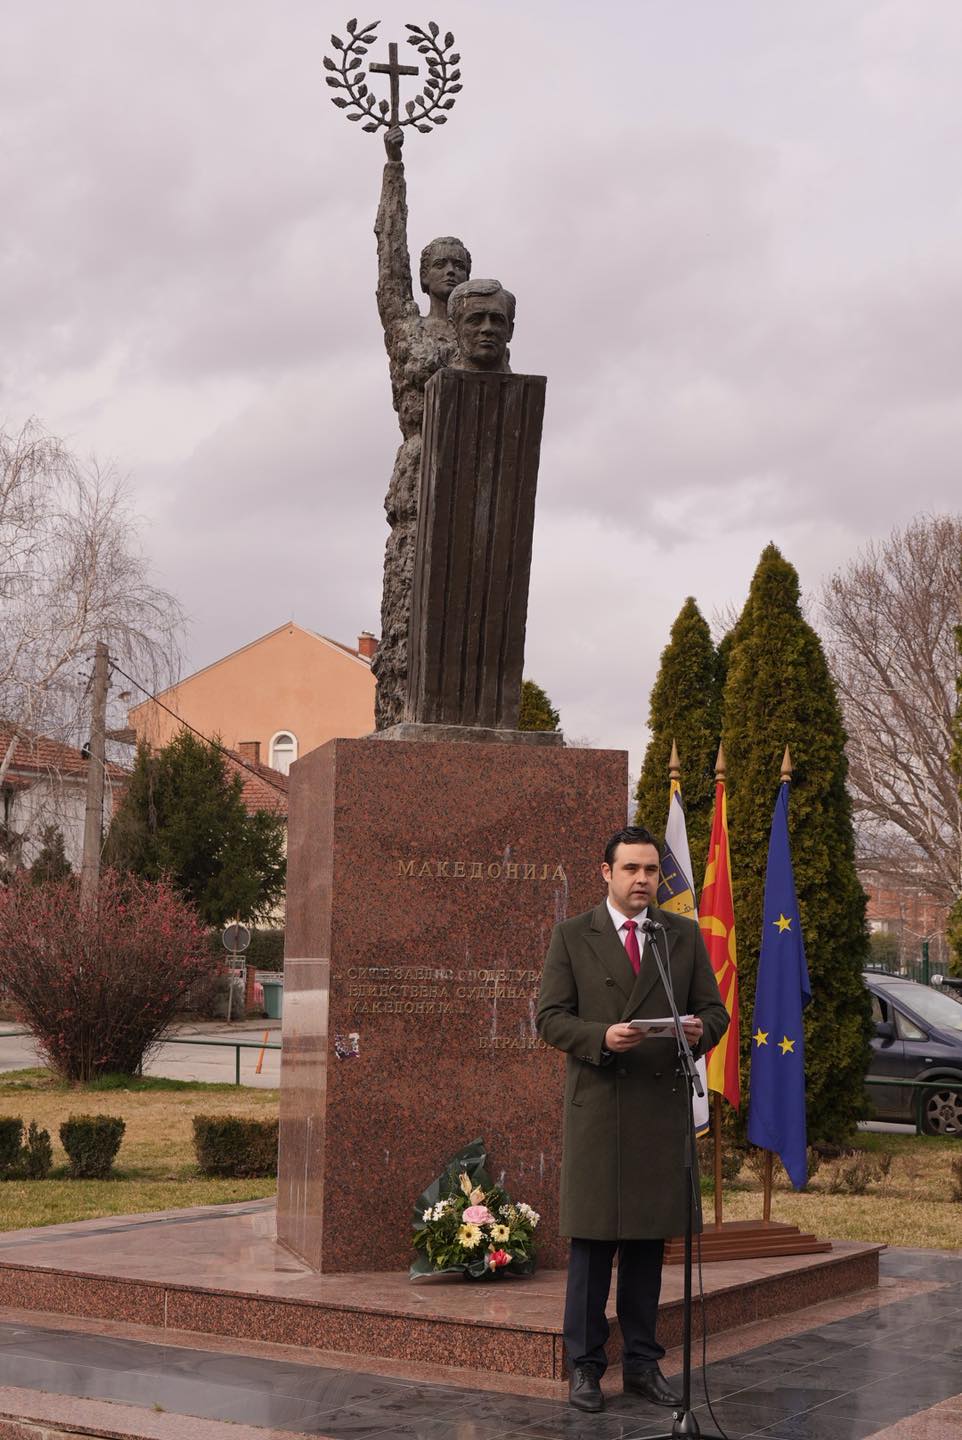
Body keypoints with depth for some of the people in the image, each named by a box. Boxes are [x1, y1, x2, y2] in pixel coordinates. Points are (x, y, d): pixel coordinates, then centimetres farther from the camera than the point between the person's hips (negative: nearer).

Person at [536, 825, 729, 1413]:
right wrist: (602, 1036, -19)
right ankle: (585, 1365, 9)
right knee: (591, 1239, 1)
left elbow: (715, 1010, 9)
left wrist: (701, 1029, -14)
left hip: (663, 1106, 3)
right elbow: (551, 1017, -2)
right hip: (596, 1105, -2)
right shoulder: (572, 936, 3)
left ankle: (643, 1361, 18)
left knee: (650, 1239, 9)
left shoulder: (686, 935, 10)